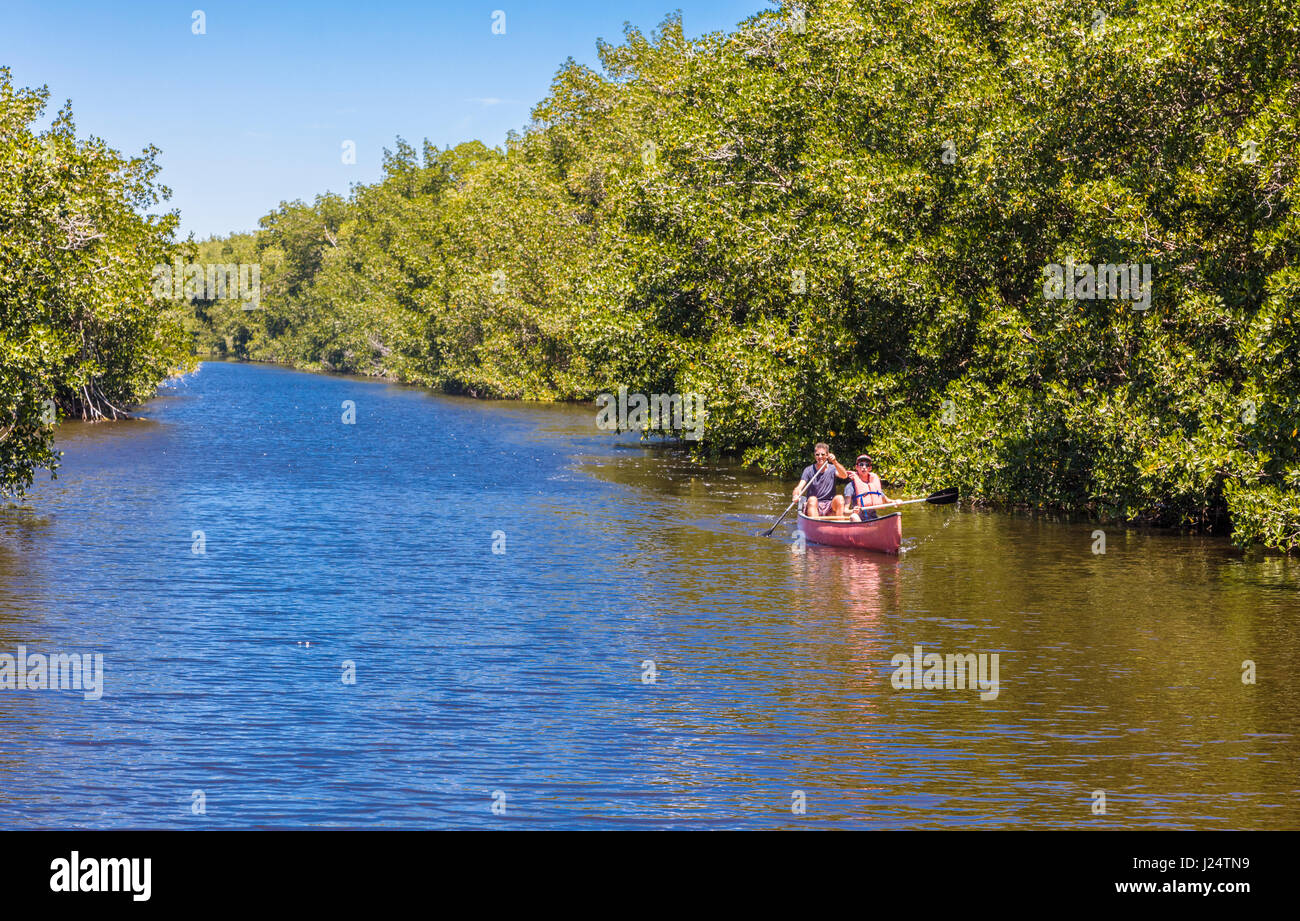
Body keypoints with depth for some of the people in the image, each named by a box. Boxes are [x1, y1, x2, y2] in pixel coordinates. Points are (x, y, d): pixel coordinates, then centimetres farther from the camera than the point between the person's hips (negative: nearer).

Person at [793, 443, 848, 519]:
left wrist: (835, 462, -32)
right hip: (813, 507, -1)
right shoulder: (809, 470, 3)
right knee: (812, 499, -32)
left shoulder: (832, 468, 5)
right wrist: (796, 495, -34)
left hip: (829, 507, 1)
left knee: (839, 498, -27)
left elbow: (844, 475, -16)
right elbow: (800, 486, -10)